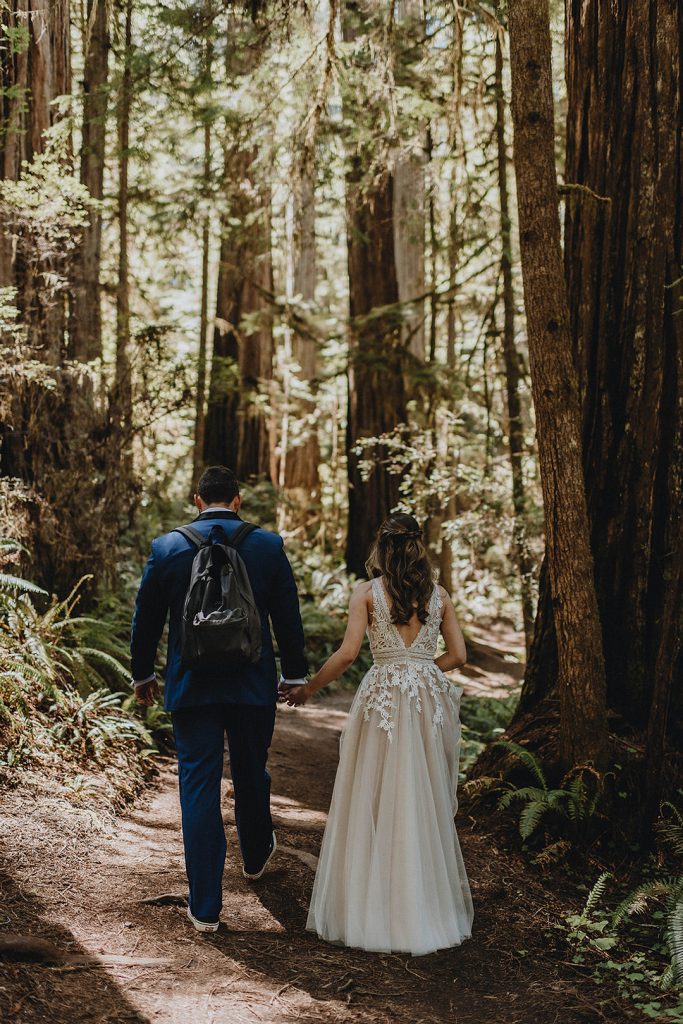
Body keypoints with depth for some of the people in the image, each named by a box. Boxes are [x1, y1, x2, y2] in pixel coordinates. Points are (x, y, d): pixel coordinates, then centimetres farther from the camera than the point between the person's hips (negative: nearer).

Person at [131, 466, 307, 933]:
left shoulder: (166, 547, -4)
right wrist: (294, 674, 14)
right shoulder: (269, 546, -4)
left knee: (199, 786, 5)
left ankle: (205, 907, 6)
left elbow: (146, 620, 5)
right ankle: (256, 856, 47)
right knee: (252, 775, 22)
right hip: (254, 685, 1)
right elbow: (288, 619, 1)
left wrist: (143, 674, 19)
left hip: (191, 686, -1)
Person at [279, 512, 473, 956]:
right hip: (429, 701, 3)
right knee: (425, 805, 12)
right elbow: (458, 655, 7)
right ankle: (430, 908, 20)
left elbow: (348, 653, -11)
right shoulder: (439, 594, 6)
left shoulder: (368, 592, -3)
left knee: (375, 803, 5)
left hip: (382, 699, -3)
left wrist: (307, 689, 0)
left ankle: (374, 909, 10)